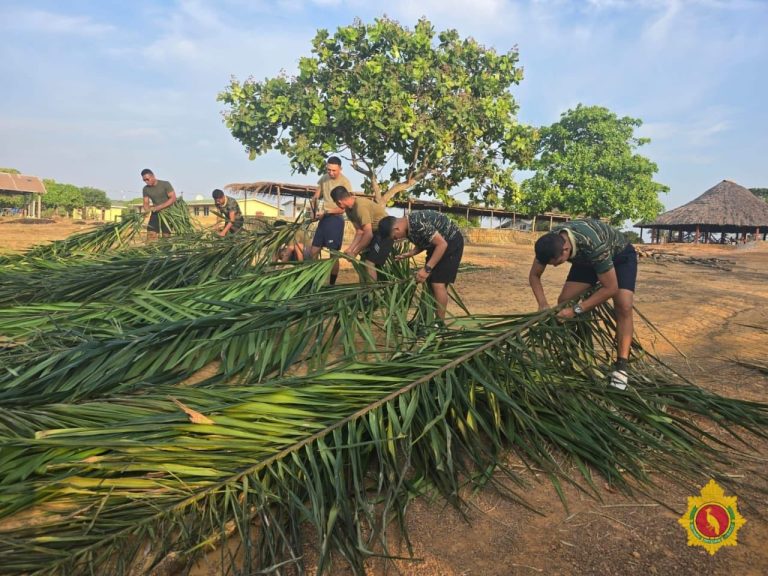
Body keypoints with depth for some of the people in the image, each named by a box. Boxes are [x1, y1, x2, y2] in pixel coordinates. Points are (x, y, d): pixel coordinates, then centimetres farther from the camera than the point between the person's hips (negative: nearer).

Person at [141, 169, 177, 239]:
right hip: (155, 213, 4)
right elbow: (146, 203, 4)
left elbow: (173, 198, -17)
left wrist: (160, 207, -25)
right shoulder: (145, 189, 3)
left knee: (166, 236, -6)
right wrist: (147, 210, -21)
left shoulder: (165, 184, -11)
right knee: (150, 235, -8)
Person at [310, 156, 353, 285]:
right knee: (314, 251, 8)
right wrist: (315, 211, -6)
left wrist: (327, 211, -24)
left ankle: (332, 284, 5)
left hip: (336, 219, -6)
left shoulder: (345, 183, -13)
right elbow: (315, 197, 11)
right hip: (323, 218, 6)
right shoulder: (323, 178, 6)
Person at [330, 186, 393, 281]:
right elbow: (359, 231, 2)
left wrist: (354, 252, -20)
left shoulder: (361, 206, -27)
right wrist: (350, 249, -8)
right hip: (374, 232, 9)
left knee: (370, 263, -16)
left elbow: (368, 234, -27)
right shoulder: (349, 209, 1)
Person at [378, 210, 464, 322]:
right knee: (428, 281, 7)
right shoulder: (408, 226, -3)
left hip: (451, 242, -9)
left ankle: (440, 323, -5)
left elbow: (442, 244, -31)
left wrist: (427, 269, -31)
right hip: (437, 243, 9)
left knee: (438, 283, -15)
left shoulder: (419, 224, -32)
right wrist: (409, 254, -6)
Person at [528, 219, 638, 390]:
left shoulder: (595, 246, -44)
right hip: (586, 258, 5)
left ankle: (621, 367, -17)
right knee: (564, 301, -9)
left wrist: (576, 310, -38)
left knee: (623, 306, -22)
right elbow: (534, 275, -13)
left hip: (620, 255, -5)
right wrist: (543, 304, -27)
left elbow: (610, 288, -35)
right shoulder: (550, 243, -28)